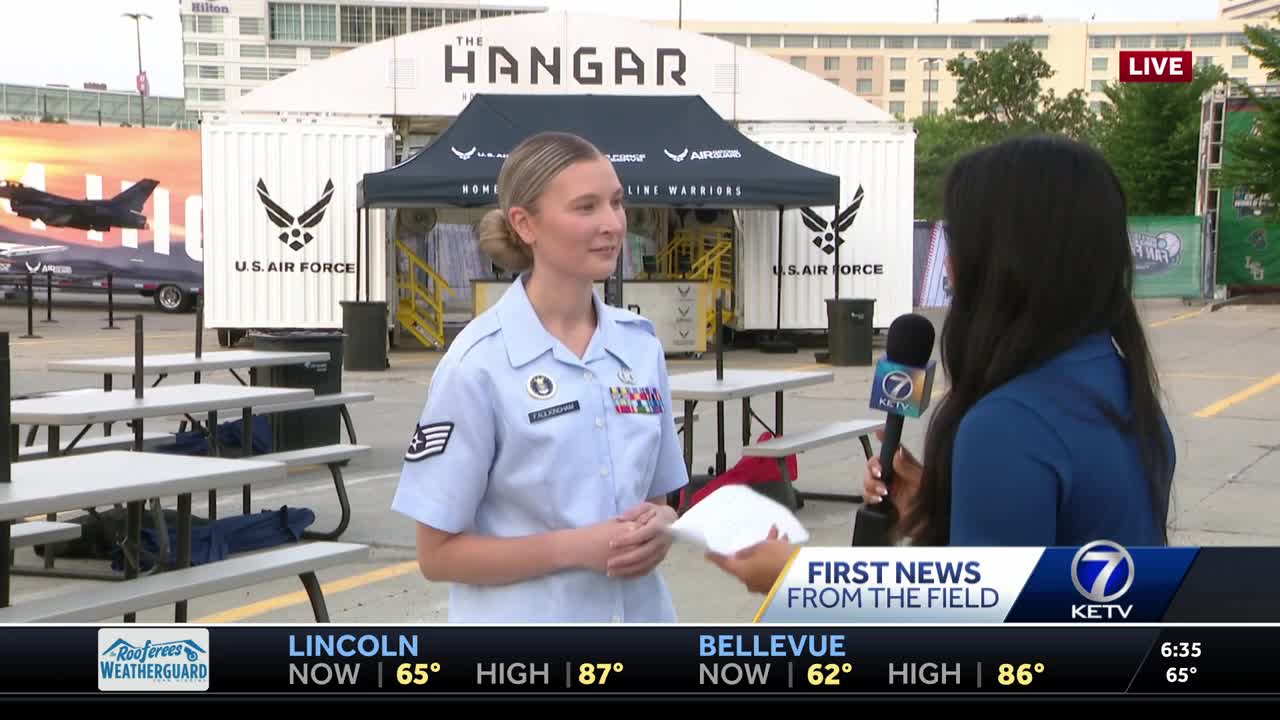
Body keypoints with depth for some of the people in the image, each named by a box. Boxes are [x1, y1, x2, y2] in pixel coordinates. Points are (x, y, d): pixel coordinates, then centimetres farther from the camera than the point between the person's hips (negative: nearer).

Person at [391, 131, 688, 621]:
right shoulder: (479, 364, -13)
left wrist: (659, 527, -8)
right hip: (525, 617, -5)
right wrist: (577, 548, -20)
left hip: (638, 613, 5)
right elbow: (439, 552, -11)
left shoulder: (641, 344, 2)